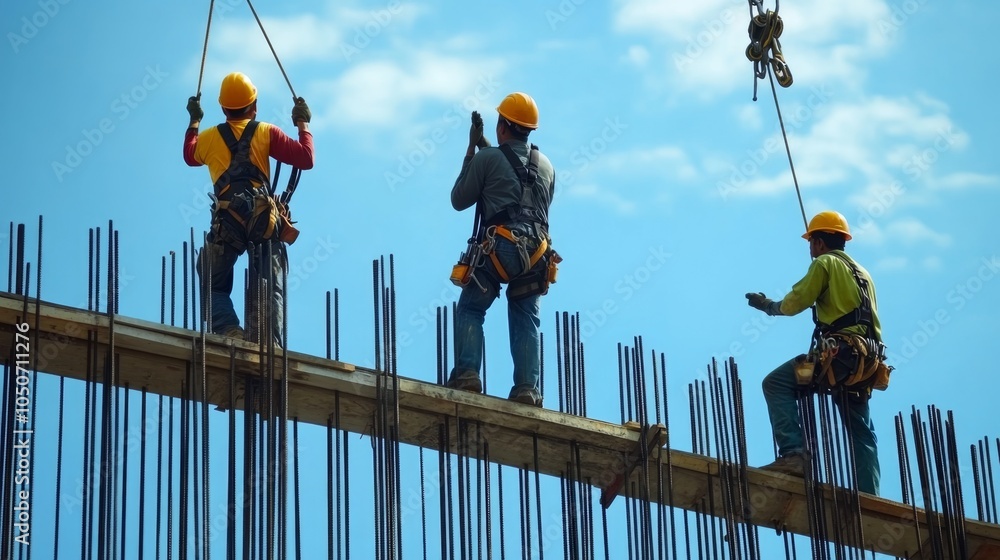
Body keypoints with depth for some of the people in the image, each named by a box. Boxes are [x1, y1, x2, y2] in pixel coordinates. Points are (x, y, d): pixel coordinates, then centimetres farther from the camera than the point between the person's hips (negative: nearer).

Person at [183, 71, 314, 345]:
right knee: (268, 289, 0)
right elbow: (305, 159, 3)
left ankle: (229, 331, -12)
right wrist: (303, 125, 18)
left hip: (228, 220, 0)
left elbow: (190, 156, 37)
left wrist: (194, 122, 50)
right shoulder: (266, 133, 8)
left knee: (214, 284, 13)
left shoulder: (210, 137, 14)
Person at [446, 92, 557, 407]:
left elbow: (459, 200, 11)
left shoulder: (487, 158, 2)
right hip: (537, 252, 4)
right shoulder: (546, 166, 18)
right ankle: (526, 388, -8)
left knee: (470, 309, 6)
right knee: (526, 321, 6)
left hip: (500, 248, -4)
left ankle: (467, 374, -12)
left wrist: (471, 152, 19)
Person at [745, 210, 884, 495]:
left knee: (776, 383, -9)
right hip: (866, 361, 8)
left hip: (840, 354, -8)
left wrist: (768, 306, 16)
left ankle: (793, 453, -25)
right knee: (862, 433, 10)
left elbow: (795, 303, -3)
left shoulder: (825, 263, 4)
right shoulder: (862, 272, 28)